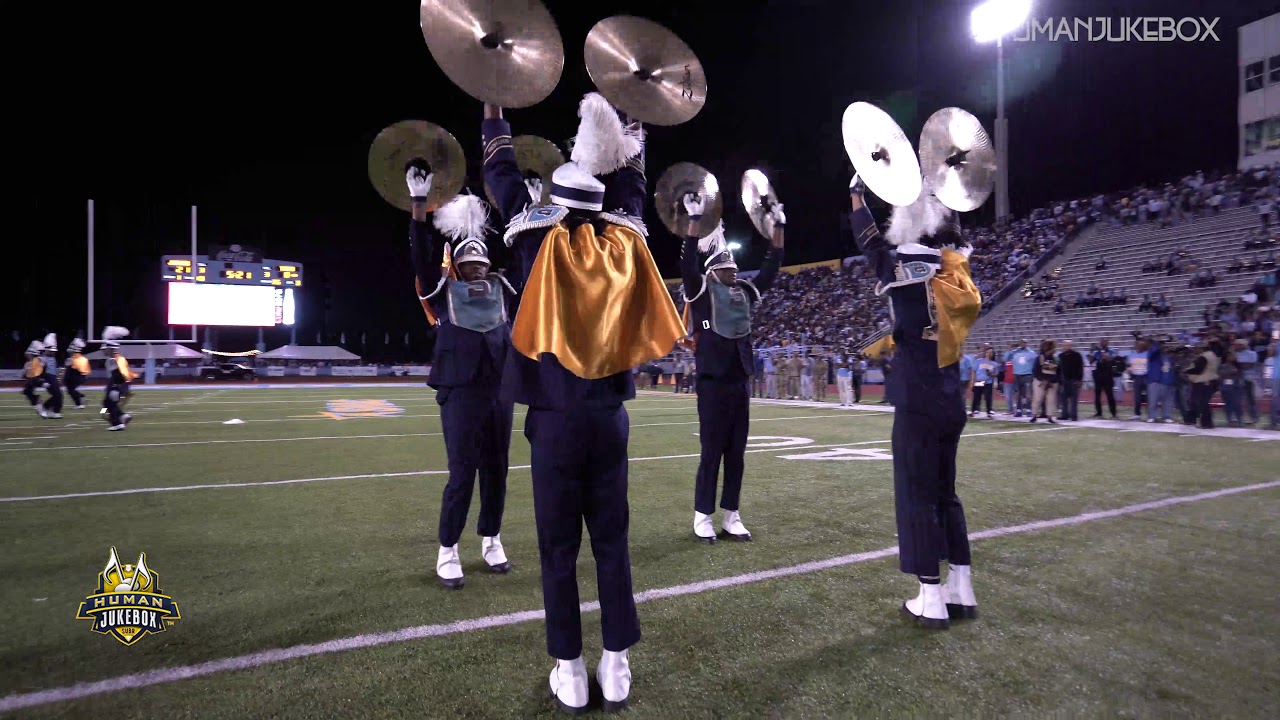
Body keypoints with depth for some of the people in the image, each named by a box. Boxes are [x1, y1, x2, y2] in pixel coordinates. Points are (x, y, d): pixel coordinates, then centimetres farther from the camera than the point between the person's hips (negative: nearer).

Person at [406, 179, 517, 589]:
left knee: (496, 471, 12)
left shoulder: (500, 290, 10)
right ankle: (447, 553, 13)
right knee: (462, 475, -1)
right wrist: (419, 202, -14)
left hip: (500, 392, 4)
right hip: (461, 394, -4)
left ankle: (491, 541, 28)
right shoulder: (444, 293, 1)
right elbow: (421, 253, -7)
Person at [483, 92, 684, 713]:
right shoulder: (623, 244, 1)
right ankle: (616, 667, 19)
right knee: (611, 544, 11)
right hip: (609, 419, 3)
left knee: (559, 550, 7)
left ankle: (569, 673, 16)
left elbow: (505, 184, 9)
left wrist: (494, 116, 22)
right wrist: (625, 124, 30)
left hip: (555, 421, -2)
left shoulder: (539, 244, -5)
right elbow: (629, 184, 18)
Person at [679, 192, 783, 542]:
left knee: (736, 455, 9)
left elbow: (771, 267, 14)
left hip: (741, 384, 6)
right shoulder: (701, 294, -4)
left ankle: (730, 517, 19)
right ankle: (703, 517, 12)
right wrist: (695, 220, -23)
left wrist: (778, 227, 9)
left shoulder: (745, 293, 11)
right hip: (713, 385, -5)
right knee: (712, 454, 0)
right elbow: (688, 263, -17)